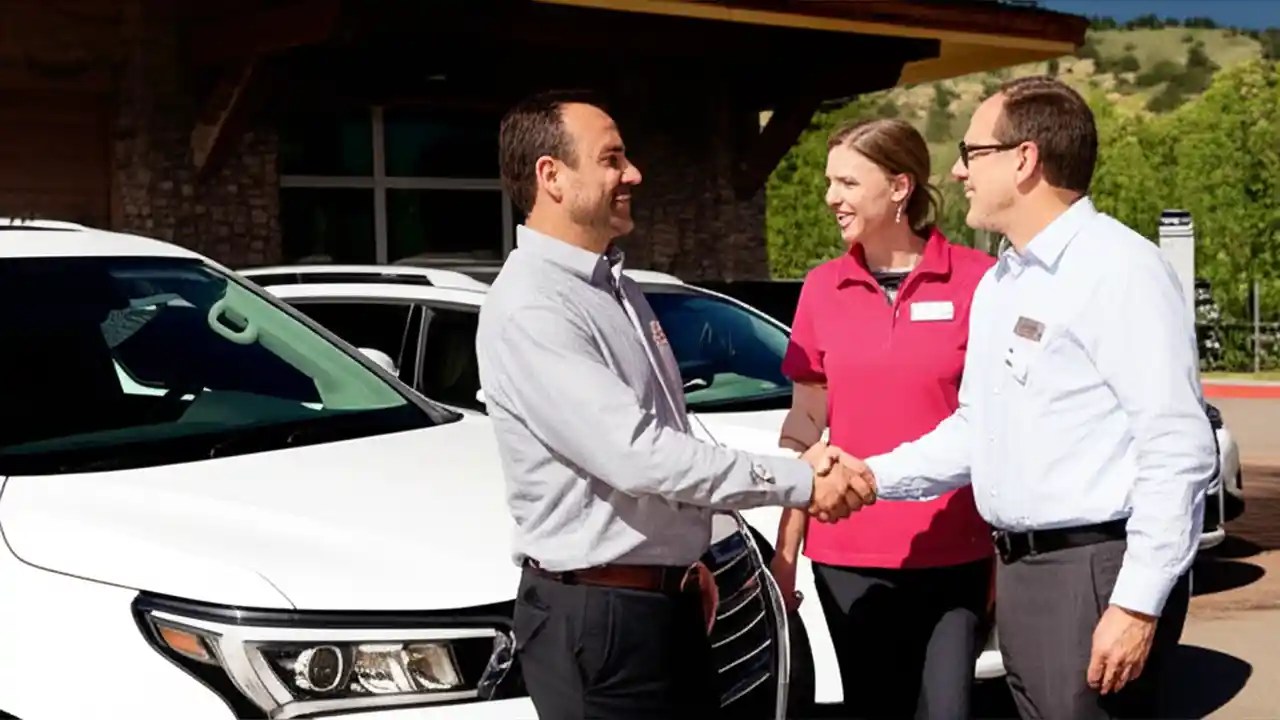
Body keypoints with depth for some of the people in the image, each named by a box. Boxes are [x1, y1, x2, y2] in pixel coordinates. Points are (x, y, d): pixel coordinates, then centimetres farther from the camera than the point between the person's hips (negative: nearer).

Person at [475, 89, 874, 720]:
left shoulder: (614, 285, 11)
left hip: (668, 599, 9)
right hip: (594, 614, -9)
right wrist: (797, 480, -21)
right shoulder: (529, 310, -20)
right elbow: (637, 455, -26)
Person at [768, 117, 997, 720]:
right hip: (848, 556, 3)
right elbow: (805, 426, 10)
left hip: (956, 555, -3)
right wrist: (785, 549, 8)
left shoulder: (978, 280, -5)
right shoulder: (822, 289, 5)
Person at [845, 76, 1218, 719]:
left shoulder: (1118, 269, -13)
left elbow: (1179, 449, -18)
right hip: (1017, 569, 9)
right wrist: (876, 475, 8)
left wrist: (1139, 603, -20)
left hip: (1096, 571, -8)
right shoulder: (995, 284, 15)